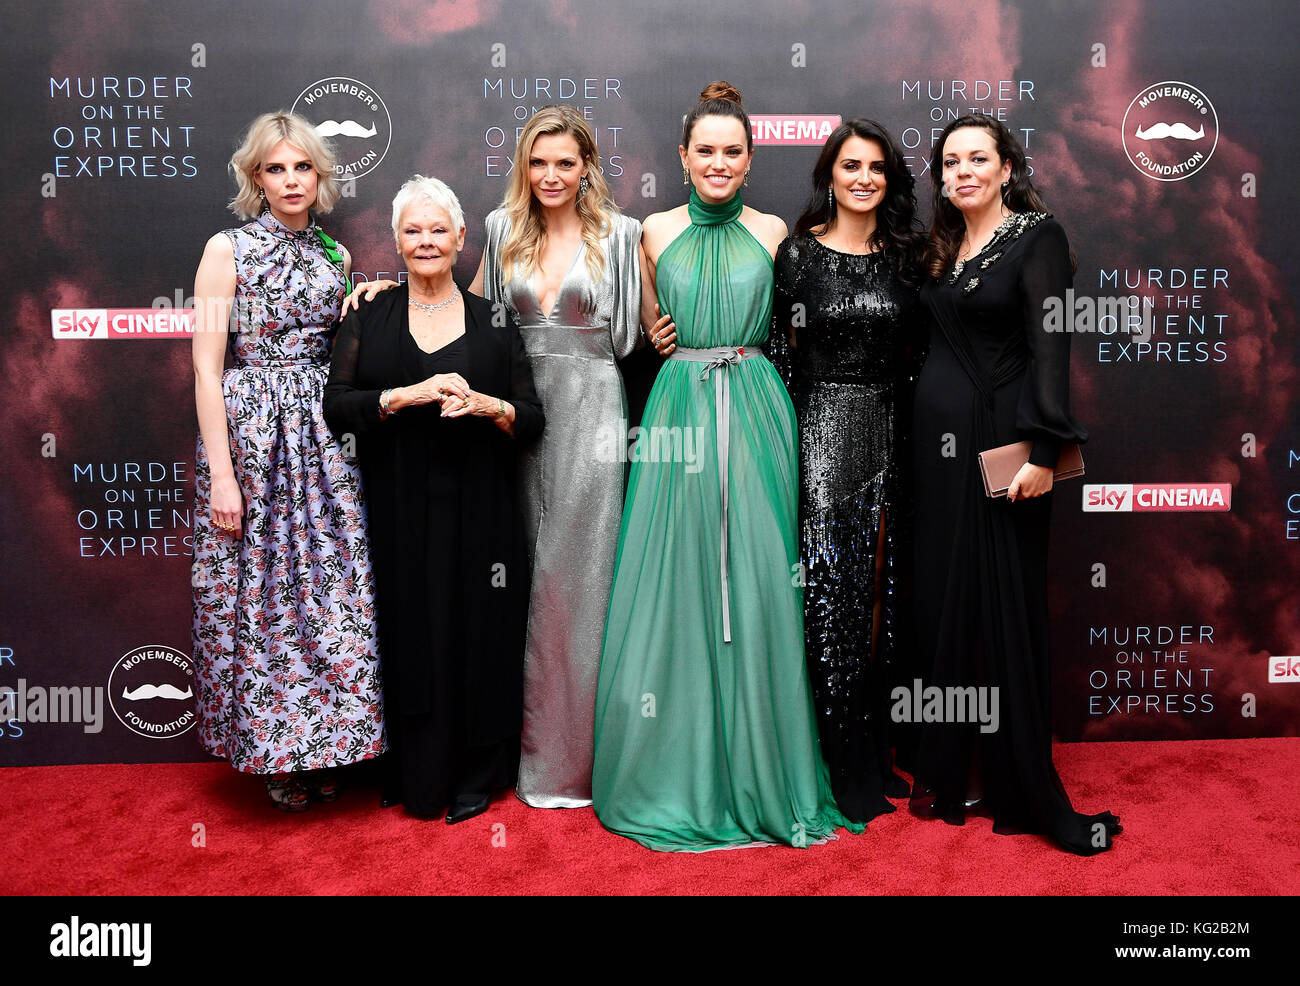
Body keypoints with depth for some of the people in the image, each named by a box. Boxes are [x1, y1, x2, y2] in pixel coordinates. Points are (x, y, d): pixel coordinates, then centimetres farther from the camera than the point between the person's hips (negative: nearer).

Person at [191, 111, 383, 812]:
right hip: (248, 436, -4)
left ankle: (319, 749, 20)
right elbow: (207, 369, -8)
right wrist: (221, 474, -14)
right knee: (259, 590, 2)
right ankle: (275, 754, 18)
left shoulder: (335, 256, 12)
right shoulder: (227, 249, -2)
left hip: (323, 439, 4)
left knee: (330, 588, 4)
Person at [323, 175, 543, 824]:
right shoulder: (369, 319, 8)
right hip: (397, 513, 0)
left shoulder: (493, 324, 8)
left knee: (477, 634, 2)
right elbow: (336, 406, -3)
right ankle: (413, 775, 19)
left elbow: (533, 420, 5)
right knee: (408, 637, 2)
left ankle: (473, 779, 18)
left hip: (475, 512, 0)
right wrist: (409, 394, -17)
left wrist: (485, 405, -15)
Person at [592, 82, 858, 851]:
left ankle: (761, 769, 13)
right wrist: (668, 343, 2)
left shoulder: (773, 232, 8)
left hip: (756, 408, 0)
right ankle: (678, 769, 15)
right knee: (677, 576, 1)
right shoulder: (656, 233, 9)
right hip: (679, 408, 1)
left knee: (758, 576, -2)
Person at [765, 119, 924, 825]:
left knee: (880, 594, 8)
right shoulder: (800, 252, 1)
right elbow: (778, 350, 1)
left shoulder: (906, 253, 10)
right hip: (822, 429, -3)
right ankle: (843, 772, 7)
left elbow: (916, 351, 13)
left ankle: (873, 758, 21)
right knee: (831, 593, -4)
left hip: (889, 430, 4)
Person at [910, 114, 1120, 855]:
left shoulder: (1038, 235, -5)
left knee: (1006, 598, -2)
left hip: (1001, 439, -6)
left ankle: (1019, 785, 9)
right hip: (941, 433, 6)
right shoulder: (943, 247, 14)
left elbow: (1050, 345, -15)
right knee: (945, 594, 9)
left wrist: (1044, 449, -25)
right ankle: (952, 768, 21)